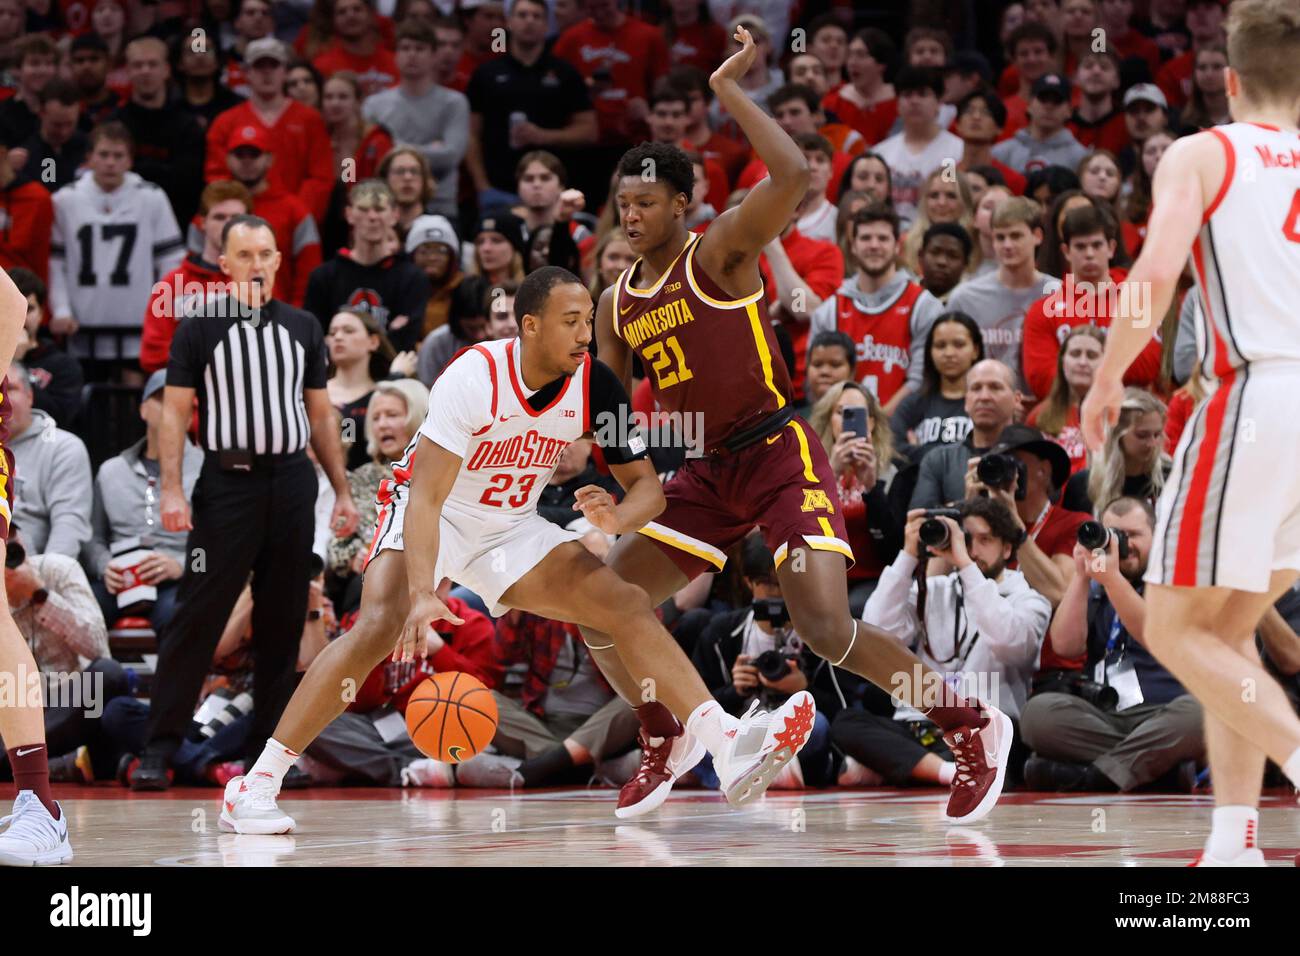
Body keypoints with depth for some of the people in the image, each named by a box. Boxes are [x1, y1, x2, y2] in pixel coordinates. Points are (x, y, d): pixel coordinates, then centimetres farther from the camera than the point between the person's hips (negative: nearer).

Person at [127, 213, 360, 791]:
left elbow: (321, 415, 15)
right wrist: (171, 489, -15)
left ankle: (268, 744, 14)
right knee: (197, 618, -8)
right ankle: (160, 748, -7)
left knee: (282, 621, 6)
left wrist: (342, 490, 10)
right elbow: (174, 412, -3)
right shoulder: (201, 328, 0)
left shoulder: (303, 327, 11)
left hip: (291, 483, 4)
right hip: (227, 482, -4)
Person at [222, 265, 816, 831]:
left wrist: (616, 519, -29)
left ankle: (730, 750, -11)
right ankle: (255, 785, -29)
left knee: (629, 606, -10)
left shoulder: (594, 386, -12)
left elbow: (646, 485, -4)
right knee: (379, 625, -30)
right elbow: (427, 495, -31)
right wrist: (422, 593, -46)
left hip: (512, 528, 5)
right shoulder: (475, 377, -27)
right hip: (433, 519, -5)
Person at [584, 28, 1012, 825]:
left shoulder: (719, 252, -12)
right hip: (707, 474, 8)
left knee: (824, 626, -21)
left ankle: (974, 727, -4)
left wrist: (730, 90, -25)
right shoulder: (617, 305, 8)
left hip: (780, 457, -7)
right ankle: (675, 736, 22)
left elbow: (794, 176, -29)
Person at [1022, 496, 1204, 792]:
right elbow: (1066, 646, 4)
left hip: (1160, 718, -3)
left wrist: (1112, 578, -17)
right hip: (1101, 718, 3)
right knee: (1039, 711, -27)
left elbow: (1156, 638, -10)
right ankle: (1156, 764, -29)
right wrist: (1081, 576, 0)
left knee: (1198, 712, -37)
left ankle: (1090, 775, -36)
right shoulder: (1093, 590, 21)